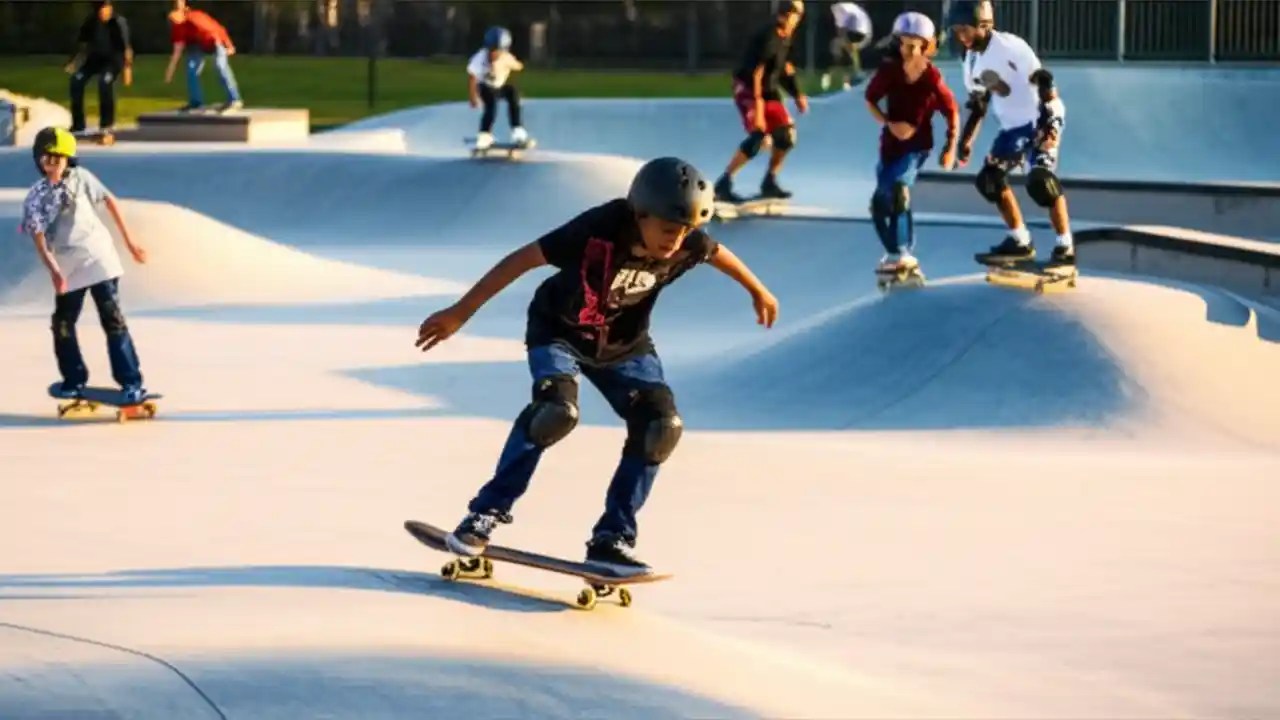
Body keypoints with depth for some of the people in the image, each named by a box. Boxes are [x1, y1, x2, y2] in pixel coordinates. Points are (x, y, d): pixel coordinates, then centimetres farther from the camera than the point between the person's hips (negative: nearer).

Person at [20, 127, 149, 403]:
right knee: (62, 325, 7)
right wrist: (54, 271, -28)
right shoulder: (35, 199, -3)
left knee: (112, 319, -6)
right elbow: (39, 239, -11)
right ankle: (74, 380, 25)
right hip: (67, 268, 2)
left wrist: (129, 241, 5)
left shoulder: (80, 178, -3)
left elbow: (110, 202, 5)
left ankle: (131, 382, -5)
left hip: (99, 258, -2)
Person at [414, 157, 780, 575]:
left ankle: (612, 539, -5)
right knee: (557, 409, -31)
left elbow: (717, 253, 4)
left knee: (661, 427, -14)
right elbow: (523, 260, -28)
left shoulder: (688, 245, -21)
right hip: (560, 332, -5)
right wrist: (460, 313, -26)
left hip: (624, 345, 5)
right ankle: (486, 513, -18)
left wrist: (758, 292, 22)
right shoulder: (599, 231, -34)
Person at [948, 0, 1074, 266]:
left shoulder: (1010, 47, -20)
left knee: (1040, 179, -23)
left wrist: (1049, 124, -26)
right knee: (989, 179, 4)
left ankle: (1065, 247, -16)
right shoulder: (972, 60, 6)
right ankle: (1020, 242, 15)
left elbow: (1043, 82, -20)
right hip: (1013, 126, 9)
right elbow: (978, 103, 18)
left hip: (1041, 119, -9)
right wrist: (967, 140, 15)